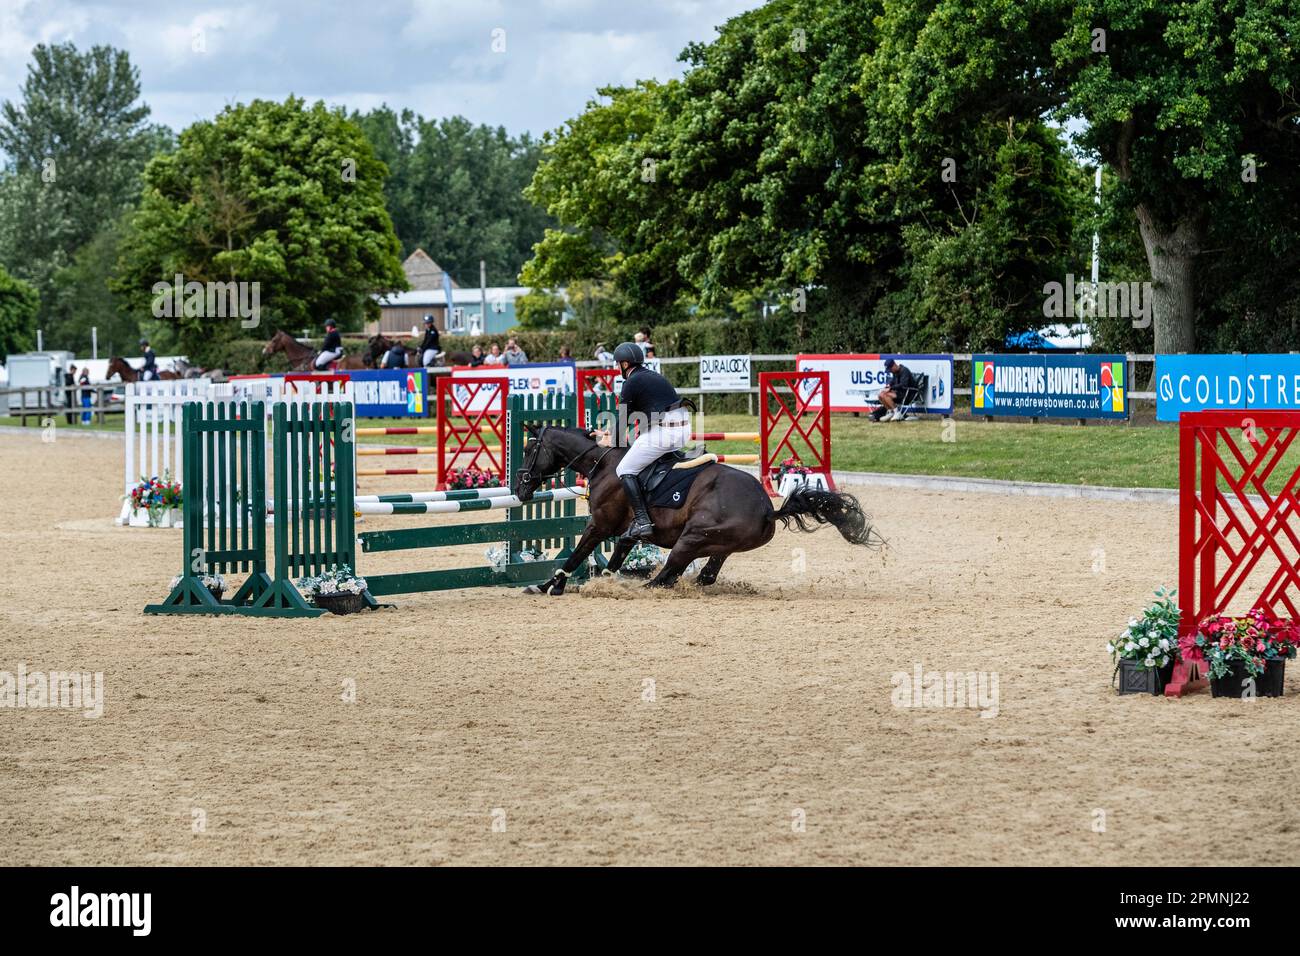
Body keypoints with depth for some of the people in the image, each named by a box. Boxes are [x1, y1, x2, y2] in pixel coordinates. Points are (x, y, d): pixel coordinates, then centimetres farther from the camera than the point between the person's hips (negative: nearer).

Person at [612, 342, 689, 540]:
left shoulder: (632, 382, -2)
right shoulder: (656, 377, 23)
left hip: (661, 432, -9)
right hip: (683, 430, 9)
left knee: (625, 471, -2)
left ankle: (641, 520, -15)